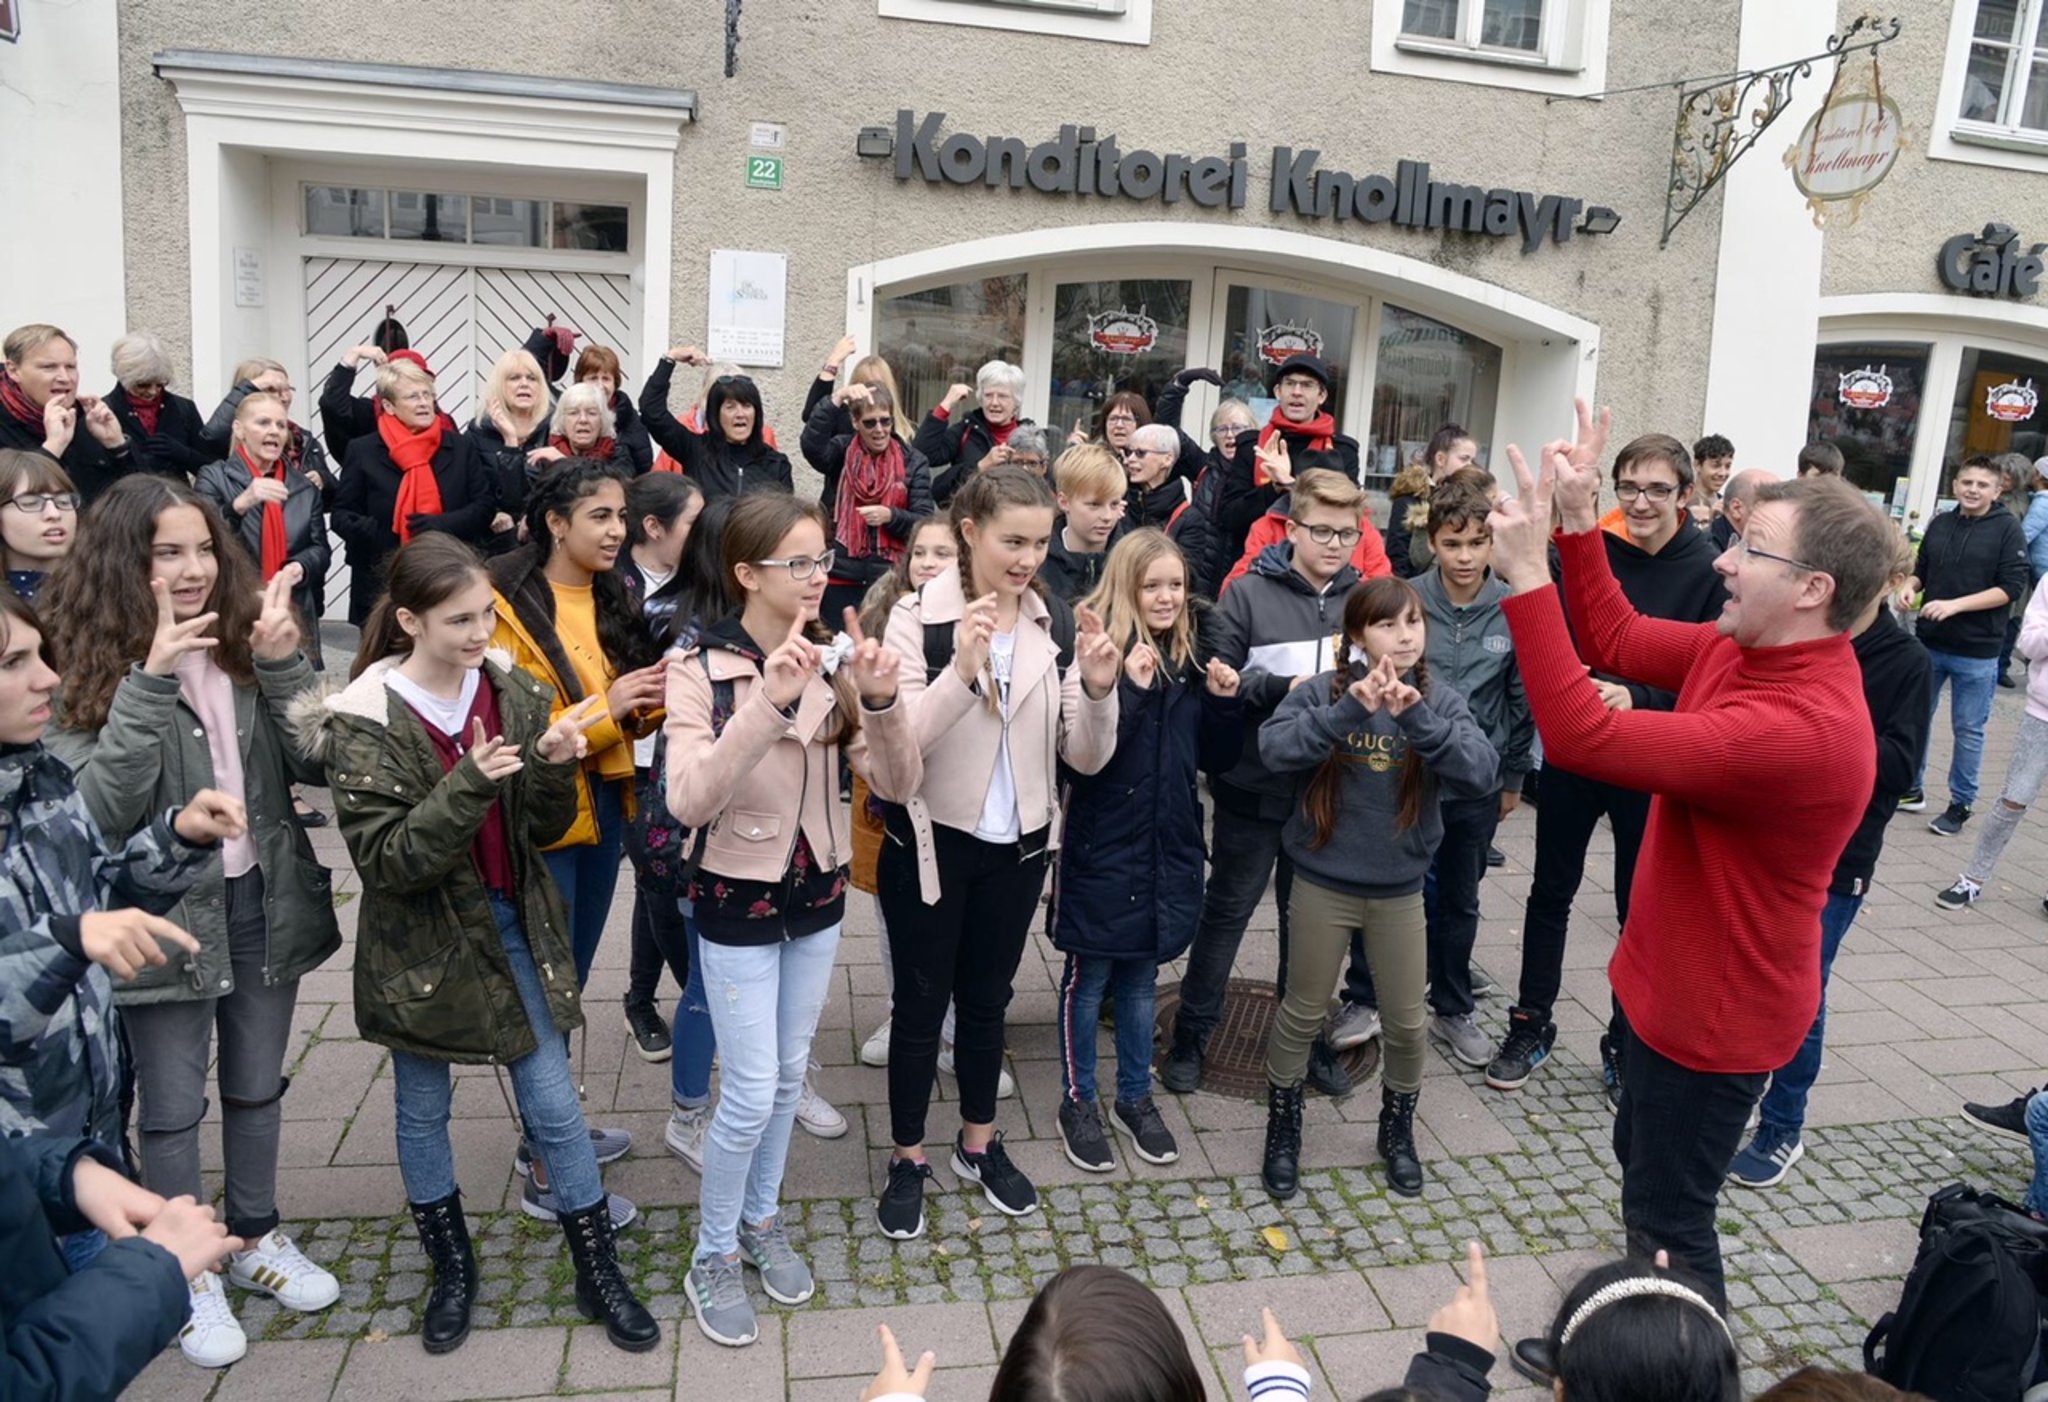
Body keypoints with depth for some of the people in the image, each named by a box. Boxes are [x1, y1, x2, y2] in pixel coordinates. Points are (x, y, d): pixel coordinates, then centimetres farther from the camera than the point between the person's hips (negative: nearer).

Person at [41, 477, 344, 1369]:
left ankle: (255, 1237, 40)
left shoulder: (245, 639, -2)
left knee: (257, 1086, 19)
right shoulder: (87, 666, -12)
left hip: (262, 901, 4)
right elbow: (99, 811, -22)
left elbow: (317, 766, -7)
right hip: (163, 916, -3)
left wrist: (282, 664, -21)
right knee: (173, 1105, 12)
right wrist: (149, 683, -30)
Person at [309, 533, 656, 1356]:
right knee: (423, 1112, 16)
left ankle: (599, 1273, 22)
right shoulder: (364, 722, -17)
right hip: (419, 945, -2)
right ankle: (451, 1269, 37)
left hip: (511, 925, 2)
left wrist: (553, 766, -24)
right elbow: (385, 861, -21)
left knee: (554, 1106, 7)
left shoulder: (515, 692, -7)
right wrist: (470, 785, -34)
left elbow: (545, 830, -4)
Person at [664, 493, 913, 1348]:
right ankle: (713, 1255, 24)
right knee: (751, 1093, 1)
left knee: (790, 1077, 18)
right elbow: (688, 801, -29)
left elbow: (896, 782, -8)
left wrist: (881, 701, -26)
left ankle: (761, 1222, 39)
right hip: (738, 900, -4)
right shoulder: (700, 668, -16)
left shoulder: (834, 660, -4)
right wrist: (770, 703, -40)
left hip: (819, 894, 5)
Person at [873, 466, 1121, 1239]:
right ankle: (908, 1158, 31)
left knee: (987, 998, 20)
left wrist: (1098, 689, -23)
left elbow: (1086, 758, -4)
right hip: (932, 842, -3)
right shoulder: (917, 616, -15)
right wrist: (961, 672, -36)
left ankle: (979, 1142, 40)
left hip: (1018, 844, 4)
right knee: (921, 1001, 11)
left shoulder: (1058, 624, -4)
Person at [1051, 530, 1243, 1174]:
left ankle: (1135, 1097, 35)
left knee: (1142, 977, 19)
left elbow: (1215, 759, 11)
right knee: (1088, 976, 10)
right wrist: (1129, 688, -32)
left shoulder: (1189, 661, 5)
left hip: (1167, 848, 5)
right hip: (1101, 848, -5)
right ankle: (1078, 1102, 27)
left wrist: (1224, 702, -5)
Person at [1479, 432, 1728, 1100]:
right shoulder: (1588, 550, -5)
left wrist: (1637, 697, -27)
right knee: (1550, 893, 13)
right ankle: (1531, 1025, 29)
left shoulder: (1708, 573, -11)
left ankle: (1628, 1042, 30)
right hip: (1571, 751, 2)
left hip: (1650, 769, -2)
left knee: (1639, 909, 13)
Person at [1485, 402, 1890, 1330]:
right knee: (1642, 1166, 27)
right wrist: (1581, 521, -8)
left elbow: (1580, 736, -39)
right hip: (1671, 978, 10)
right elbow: (1615, 643, 4)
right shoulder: (1743, 649, -6)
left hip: (1716, 1010, -10)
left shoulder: (1801, 729, -35)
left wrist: (1526, 575, -38)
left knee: (1667, 1216, 9)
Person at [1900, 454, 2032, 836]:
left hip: (1977, 652, -4)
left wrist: (1956, 605, -22)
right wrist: (1910, 587, -7)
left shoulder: (2008, 530, -8)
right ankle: (1911, 788, 27)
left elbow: (2012, 587, -13)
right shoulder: (1940, 523, 4)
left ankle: (1961, 804, 18)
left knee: (1968, 730, 6)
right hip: (1929, 644, 4)